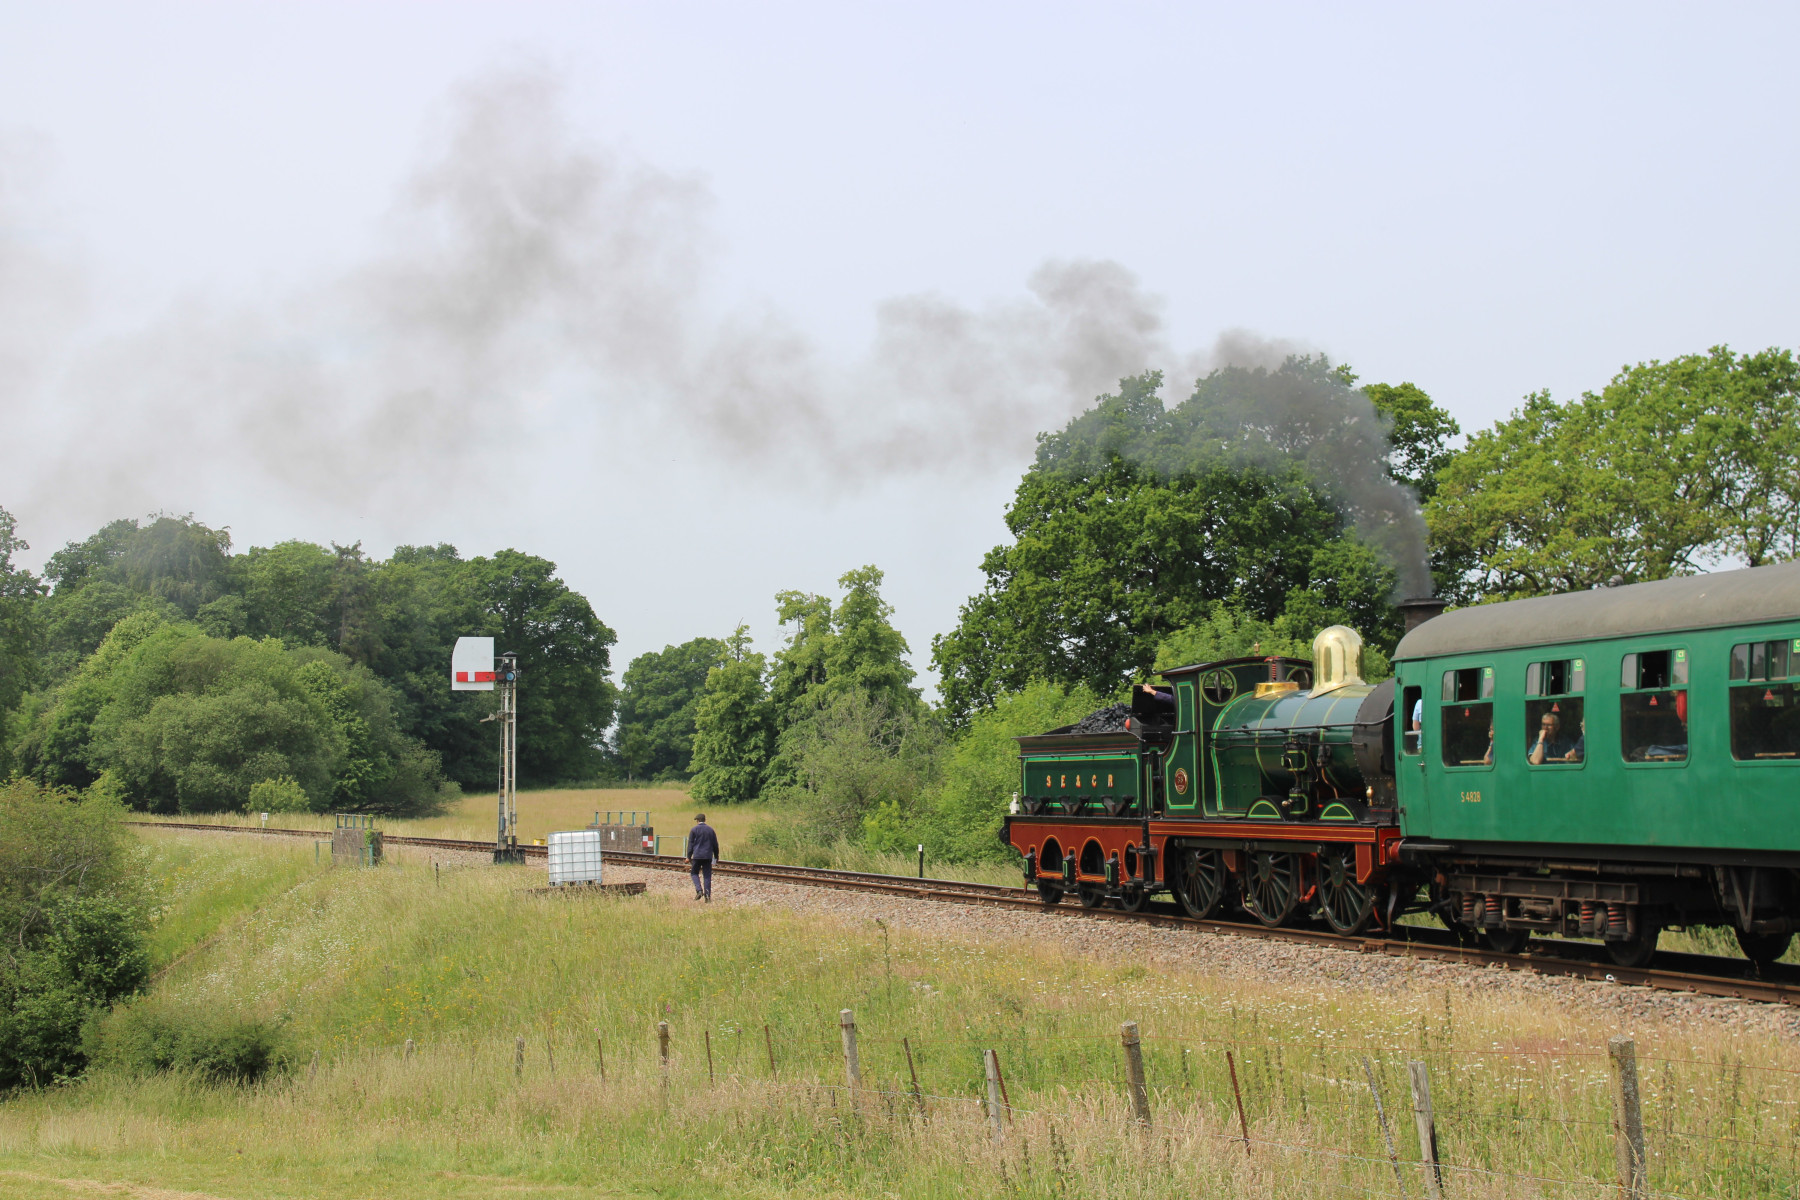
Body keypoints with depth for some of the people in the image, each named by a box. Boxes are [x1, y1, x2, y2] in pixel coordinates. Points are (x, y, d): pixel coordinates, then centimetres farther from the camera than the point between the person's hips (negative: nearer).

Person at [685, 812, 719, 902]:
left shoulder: (694, 830, -2)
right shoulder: (710, 830, 9)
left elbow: (690, 844, -3)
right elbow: (715, 844, 13)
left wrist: (688, 857, 0)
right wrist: (716, 856, 22)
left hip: (697, 855, -3)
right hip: (708, 856, 3)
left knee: (694, 873, 11)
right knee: (707, 876, 4)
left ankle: (699, 890, -10)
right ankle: (707, 895, -2)